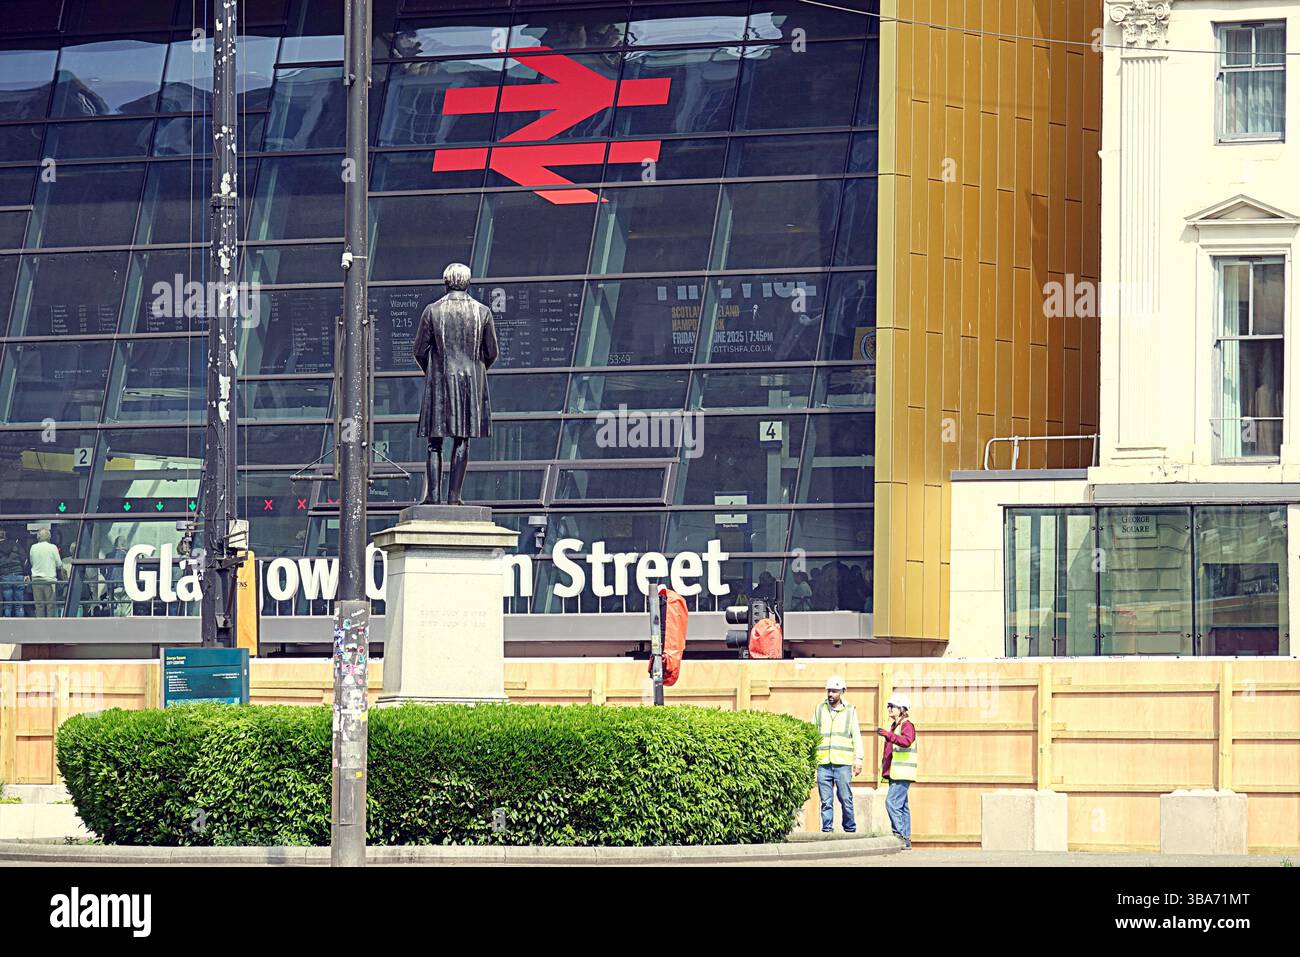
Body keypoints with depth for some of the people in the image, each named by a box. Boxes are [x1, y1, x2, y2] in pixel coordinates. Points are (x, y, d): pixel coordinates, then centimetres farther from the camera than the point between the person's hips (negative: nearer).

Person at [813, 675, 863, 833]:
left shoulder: (850, 711, 9)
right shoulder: (820, 709, 13)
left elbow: (856, 736, 7)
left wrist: (858, 759, -1)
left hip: (843, 762, -2)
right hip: (823, 763, 2)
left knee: (846, 799, -4)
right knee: (826, 801, 0)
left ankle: (850, 830, 8)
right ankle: (826, 830, 4)